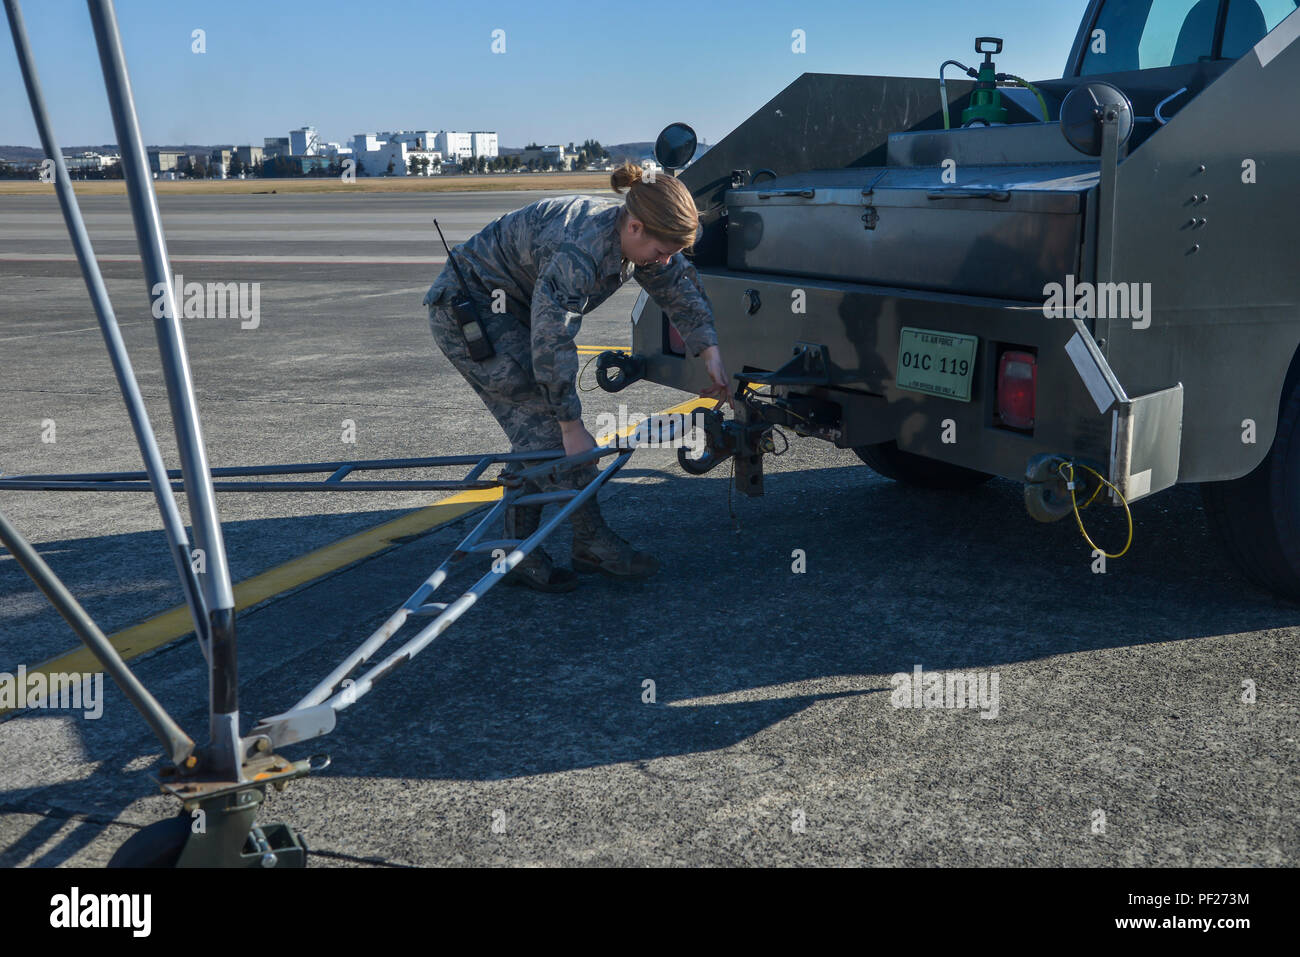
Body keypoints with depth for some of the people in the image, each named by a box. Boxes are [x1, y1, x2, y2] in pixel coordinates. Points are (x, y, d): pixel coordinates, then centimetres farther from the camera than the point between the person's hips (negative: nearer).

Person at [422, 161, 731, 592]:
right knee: (548, 425, -11)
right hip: (470, 310, -9)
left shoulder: (636, 238, -8)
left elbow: (680, 286, 9)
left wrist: (710, 352, 1)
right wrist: (572, 427, -28)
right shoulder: (579, 250, -35)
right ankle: (592, 543, -2)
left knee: (535, 431, 4)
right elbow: (551, 343, -33)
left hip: (510, 311, 9)